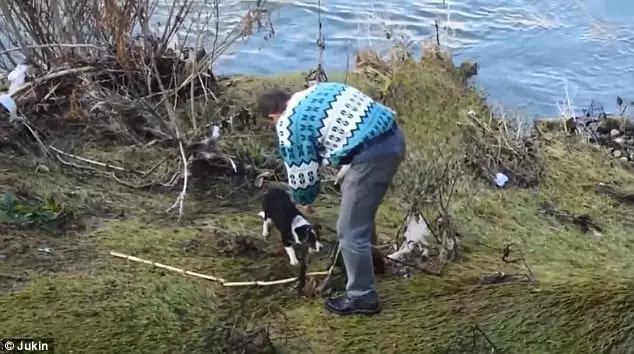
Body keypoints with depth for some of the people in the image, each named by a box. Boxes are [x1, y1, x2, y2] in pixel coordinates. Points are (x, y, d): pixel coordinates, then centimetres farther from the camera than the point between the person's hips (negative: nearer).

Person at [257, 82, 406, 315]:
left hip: (372, 153, -10)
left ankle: (362, 297, 14)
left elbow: (300, 171, 4)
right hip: (393, 136, 10)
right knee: (360, 212, 30)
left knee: (351, 230, 3)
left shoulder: (289, 126, -2)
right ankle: (366, 260, 49)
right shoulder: (316, 91, 22)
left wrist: (304, 201, 25)